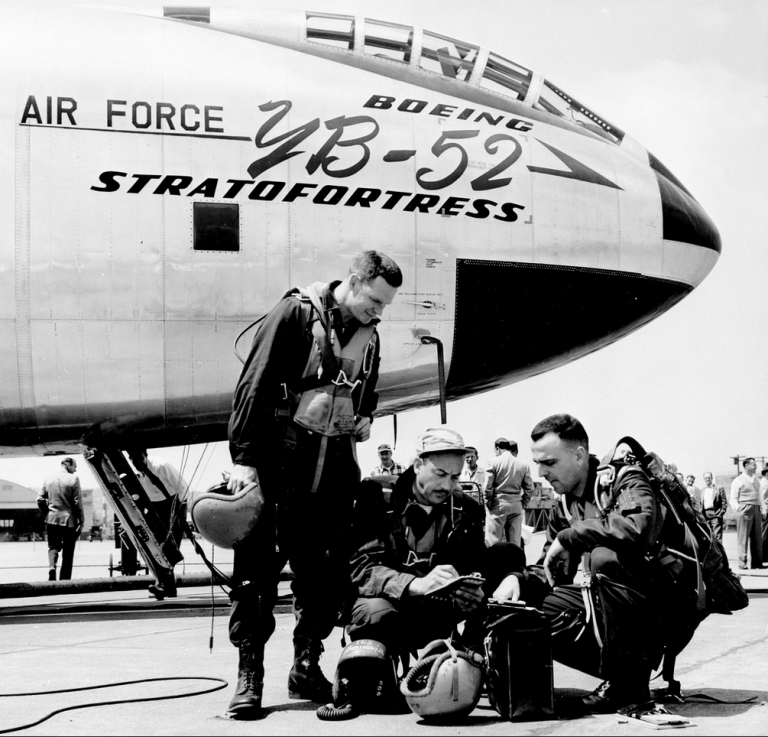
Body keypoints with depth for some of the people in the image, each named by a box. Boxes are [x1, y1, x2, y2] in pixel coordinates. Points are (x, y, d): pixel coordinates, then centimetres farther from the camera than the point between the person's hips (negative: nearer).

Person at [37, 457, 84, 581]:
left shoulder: (49, 479, 4)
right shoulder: (73, 479, -9)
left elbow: (40, 499, 4)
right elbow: (77, 502, -11)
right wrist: (81, 520, -3)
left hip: (52, 519, 3)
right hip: (69, 520, -3)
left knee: (53, 546, 16)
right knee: (67, 553, 7)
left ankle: (52, 566, -12)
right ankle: (64, 579, 8)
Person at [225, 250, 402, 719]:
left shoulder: (368, 336, 12)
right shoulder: (295, 313, -7)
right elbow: (255, 385, -11)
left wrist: (365, 419, 6)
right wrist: (245, 457, -16)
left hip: (336, 465, 6)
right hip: (283, 460, -6)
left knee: (329, 570, 6)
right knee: (259, 565, -4)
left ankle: (307, 667, 18)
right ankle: (249, 673, 2)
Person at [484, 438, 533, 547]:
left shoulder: (493, 462, -6)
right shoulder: (523, 465, 4)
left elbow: (488, 486, -9)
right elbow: (529, 488, 3)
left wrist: (488, 502, 3)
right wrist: (523, 504, 13)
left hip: (498, 505, -3)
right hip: (516, 506, 3)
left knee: (492, 543, -1)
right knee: (514, 543, 8)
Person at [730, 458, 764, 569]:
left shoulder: (756, 480, 18)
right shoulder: (738, 480, -1)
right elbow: (733, 499, -2)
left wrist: (762, 509, 12)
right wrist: (738, 510, -15)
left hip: (756, 510, 6)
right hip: (745, 510, -6)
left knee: (757, 537, 4)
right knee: (743, 537, -6)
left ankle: (757, 562, 9)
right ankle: (742, 562, -3)